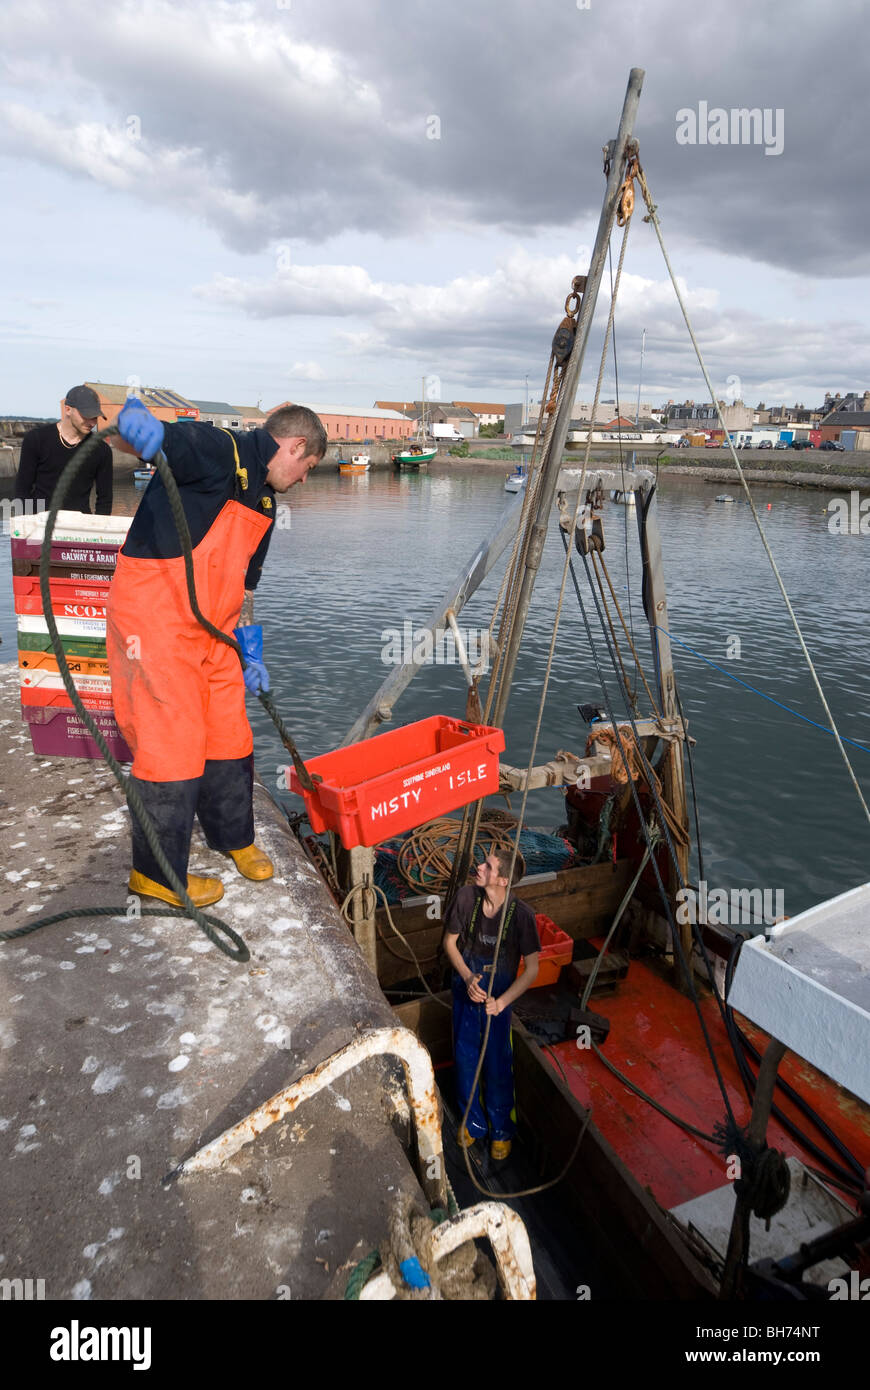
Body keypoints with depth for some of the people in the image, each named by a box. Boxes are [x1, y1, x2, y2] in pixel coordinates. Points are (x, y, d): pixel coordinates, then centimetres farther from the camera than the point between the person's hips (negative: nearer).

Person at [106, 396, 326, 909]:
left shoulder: (263, 502, 16)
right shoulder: (219, 450, -11)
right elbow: (152, 437, -23)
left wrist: (252, 655, 21)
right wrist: (139, 421, -47)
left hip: (210, 627, 9)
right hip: (155, 619, -9)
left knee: (229, 732, 14)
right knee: (174, 743, -2)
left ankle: (234, 836, 36)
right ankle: (156, 873, 16)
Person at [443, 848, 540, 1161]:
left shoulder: (522, 914, -24)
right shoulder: (466, 896, -18)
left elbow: (532, 968, -15)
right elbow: (450, 941, -3)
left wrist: (502, 1002, -23)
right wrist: (468, 977, -17)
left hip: (499, 998, -3)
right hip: (466, 991, 3)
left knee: (498, 1067, 11)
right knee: (465, 1059, 18)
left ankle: (502, 1129, 39)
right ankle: (473, 1120, 44)